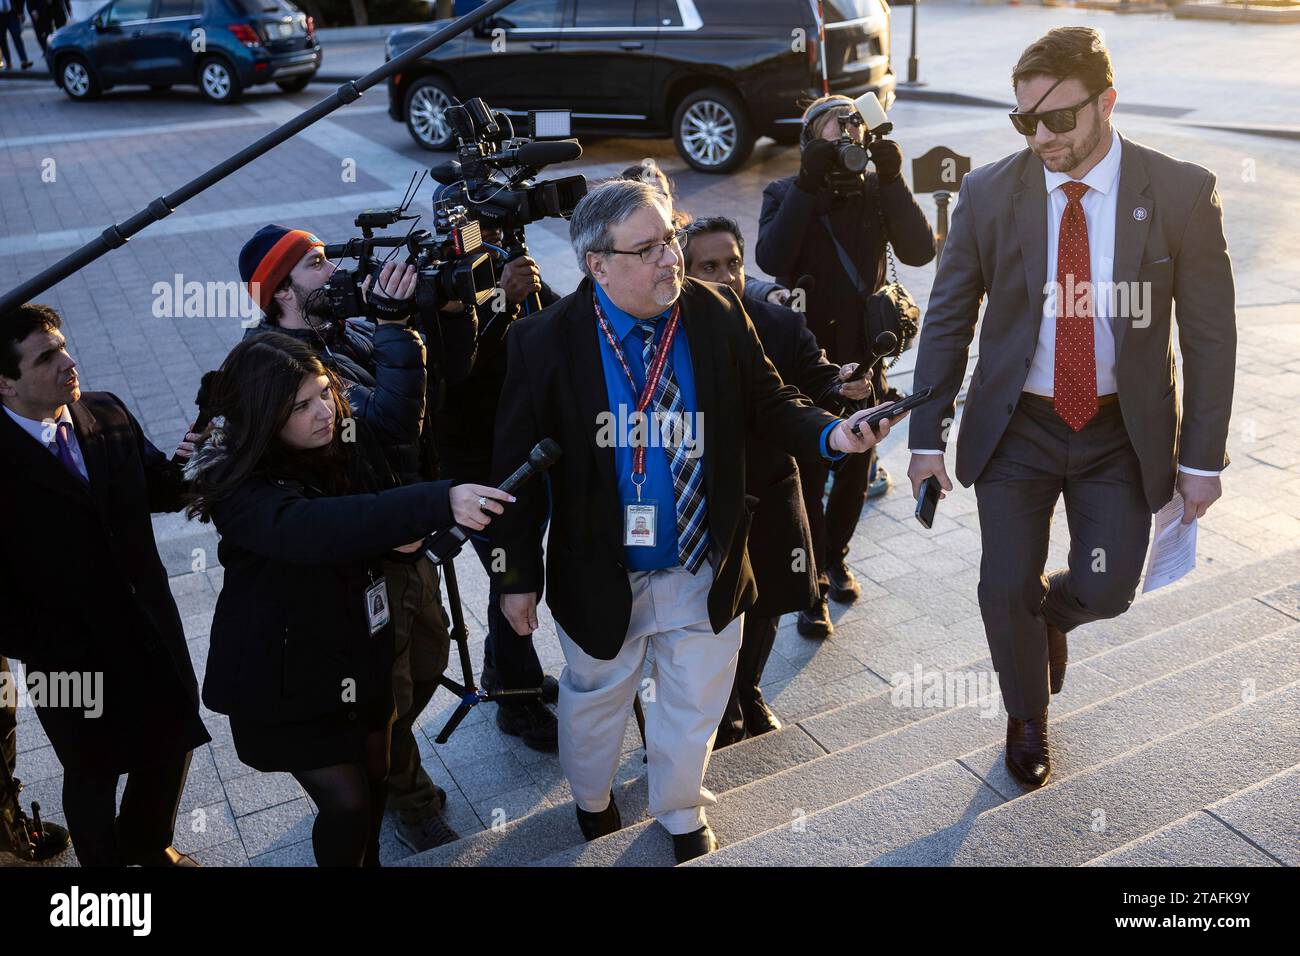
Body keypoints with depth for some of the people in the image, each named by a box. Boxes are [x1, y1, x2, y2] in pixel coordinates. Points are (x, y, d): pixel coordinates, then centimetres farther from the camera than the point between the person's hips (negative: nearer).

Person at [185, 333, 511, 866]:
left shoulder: (346, 440, -9)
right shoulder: (240, 488, -27)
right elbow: (314, 529, -48)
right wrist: (440, 502, -59)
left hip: (360, 649, 6)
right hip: (288, 674, -6)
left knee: (374, 777, 20)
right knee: (346, 803, -1)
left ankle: (369, 861, 48)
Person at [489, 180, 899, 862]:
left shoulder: (718, 314, -11)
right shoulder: (544, 340, -18)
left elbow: (767, 403, -2)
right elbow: (517, 466, -12)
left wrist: (829, 433, -23)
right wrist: (518, 577, -9)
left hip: (705, 571, 2)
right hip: (602, 575, -2)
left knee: (695, 704, 21)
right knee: (595, 700, 24)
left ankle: (680, 816, 52)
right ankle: (592, 804, 57)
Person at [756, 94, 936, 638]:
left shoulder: (877, 191, 2)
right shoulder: (785, 194, -4)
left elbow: (919, 252, -12)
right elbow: (771, 258, -23)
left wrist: (892, 182, -19)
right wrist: (808, 185, -25)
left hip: (862, 355, 3)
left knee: (856, 471, 17)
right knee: (808, 476, -1)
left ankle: (834, 556, 40)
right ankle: (813, 588, 13)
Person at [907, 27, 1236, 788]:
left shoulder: (1183, 194, -10)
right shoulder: (989, 193, -9)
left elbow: (1210, 333, -5)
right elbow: (948, 319, -2)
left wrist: (1202, 455, -5)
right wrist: (928, 433, -2)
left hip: (1123, 431, 0)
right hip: (1016, 425, 0)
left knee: (1106, 591, 1)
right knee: (1006, 590, 3)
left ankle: (1048, 613, 41)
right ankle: (1028, 718, 33)